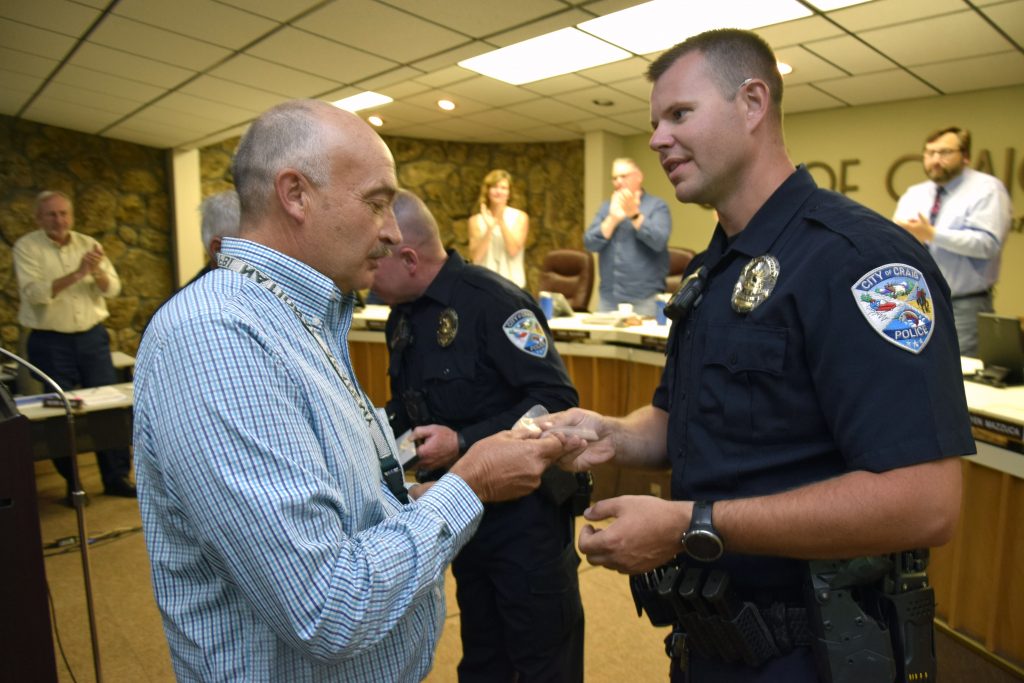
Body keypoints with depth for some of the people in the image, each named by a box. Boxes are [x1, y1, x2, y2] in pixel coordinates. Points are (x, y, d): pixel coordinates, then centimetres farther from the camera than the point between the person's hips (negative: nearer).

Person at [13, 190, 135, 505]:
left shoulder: (88, 243, 5)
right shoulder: (26, 247, -5)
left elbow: (113, 289, -1)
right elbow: (34, 293, -19)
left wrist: (97, 272, -22)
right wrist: (76, 273, -29)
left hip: (92, 337, 3)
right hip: (50, 343, -3)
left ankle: (117, 476, 15)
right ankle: (72, 484, 18)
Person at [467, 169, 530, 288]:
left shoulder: (520, 217, 0)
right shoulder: (476, 220, 2)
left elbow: (513, 250, -10)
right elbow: (476, 256, -6)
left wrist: (501, 221, -18)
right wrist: (489, 228, -16)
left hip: (513, 283, 0)